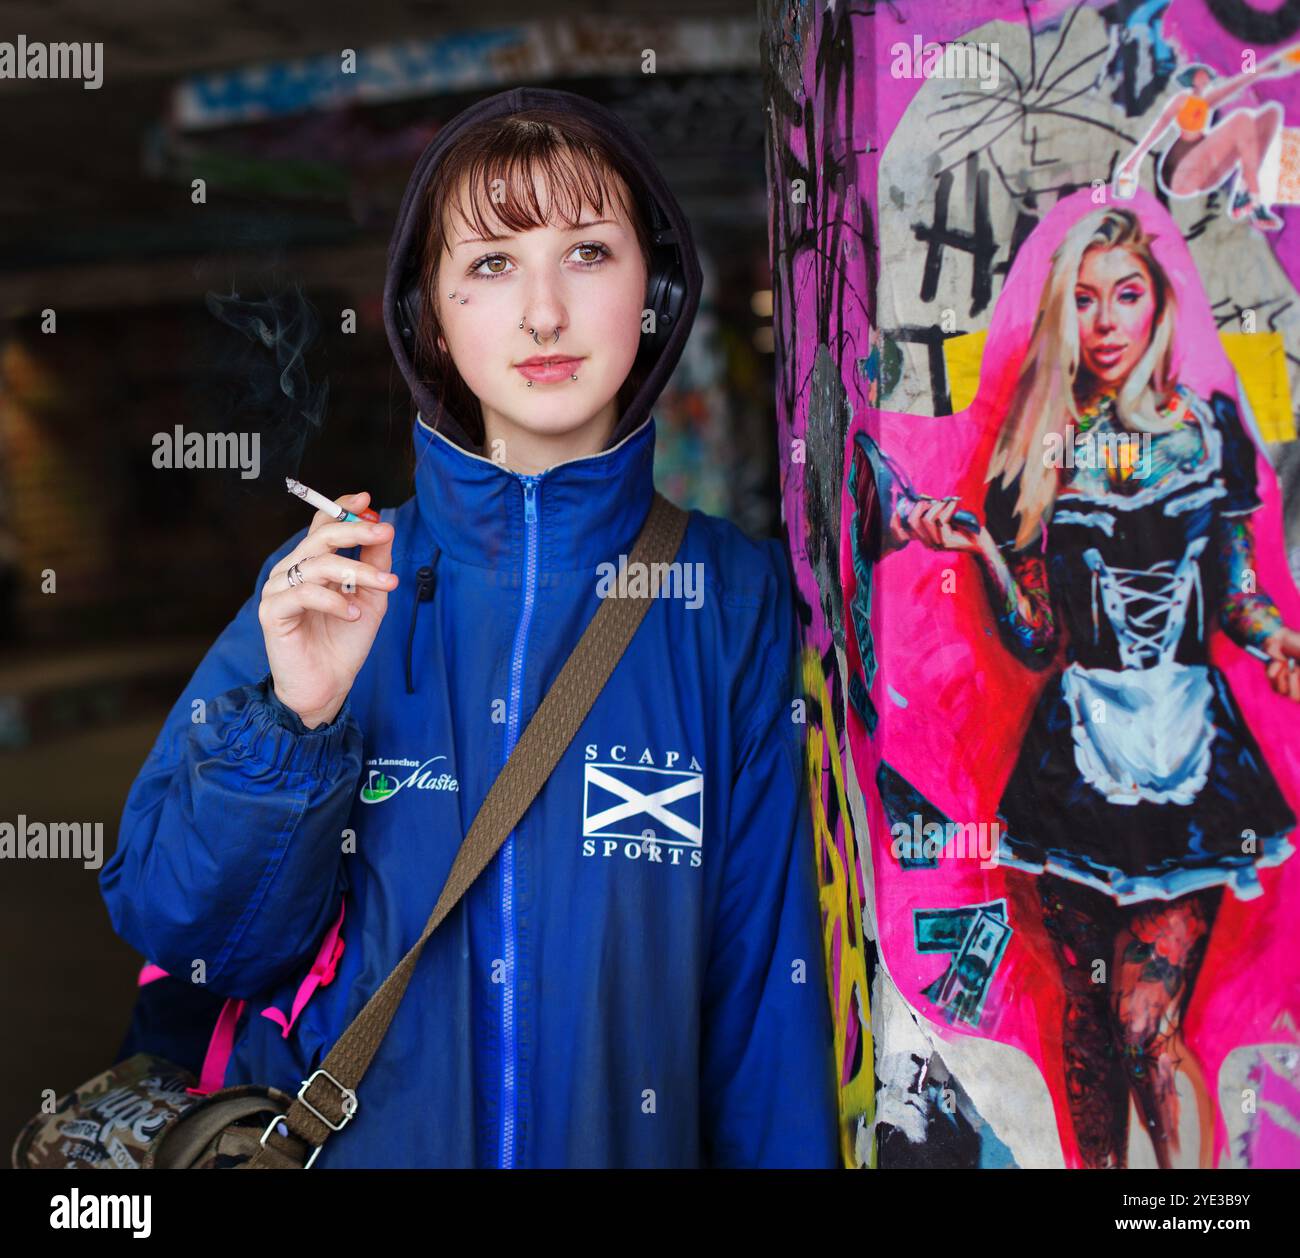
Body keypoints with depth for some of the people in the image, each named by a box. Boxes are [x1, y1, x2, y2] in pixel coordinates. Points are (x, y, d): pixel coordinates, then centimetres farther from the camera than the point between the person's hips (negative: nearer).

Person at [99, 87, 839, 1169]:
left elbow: (770, 992, -5)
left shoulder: (739, 599, -8)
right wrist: (295, 720, -22)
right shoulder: (333, 583, -6)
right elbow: (181, 933, -8)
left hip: (633, 1141, 0)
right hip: (337, 1137, 1)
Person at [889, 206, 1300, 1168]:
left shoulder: (1209, 427, 4)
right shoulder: (1037, 453, 4)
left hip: (1189, 746, -1)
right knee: (1088, 1017, 8)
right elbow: (1038, 644, 1)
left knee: (1148, 1028, -9)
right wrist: (980, 548, -13)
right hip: (1079, 751, 2)